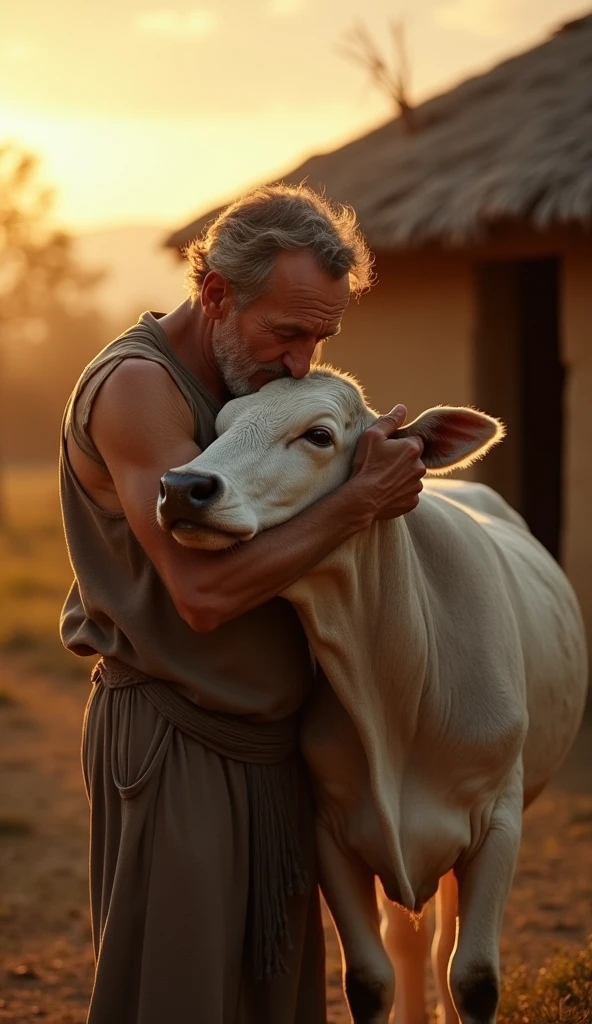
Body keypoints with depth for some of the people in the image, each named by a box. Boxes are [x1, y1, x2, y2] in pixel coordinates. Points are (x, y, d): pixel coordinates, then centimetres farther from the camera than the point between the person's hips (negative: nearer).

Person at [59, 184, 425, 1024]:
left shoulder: (247, 382, 11)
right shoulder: (137, 385, -17)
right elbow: (205, 590, -24)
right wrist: (361, 500, -20)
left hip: (268, 740, 9)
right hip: (174, 742, -9)